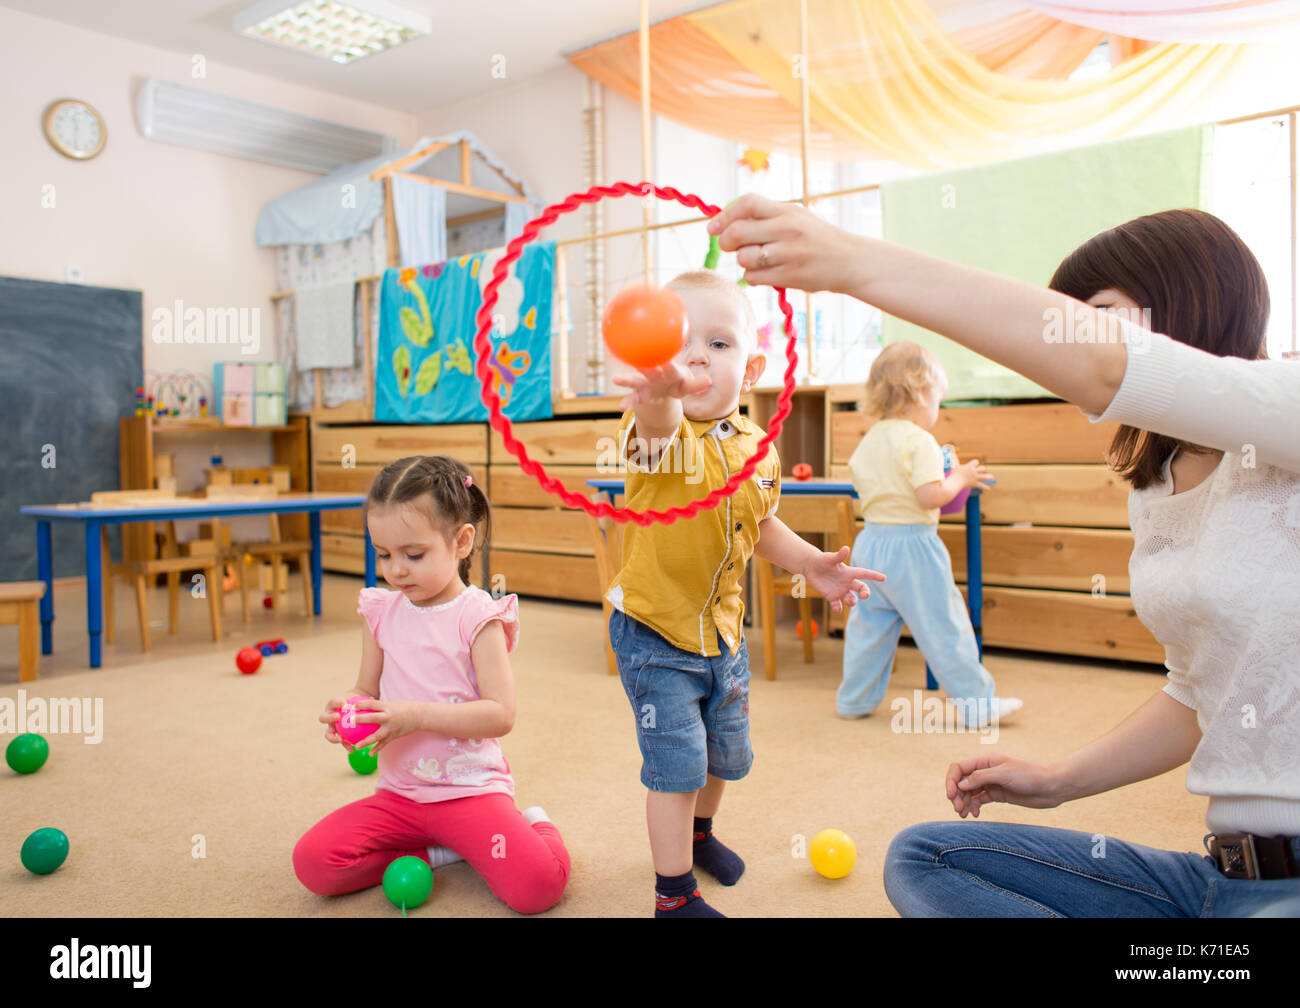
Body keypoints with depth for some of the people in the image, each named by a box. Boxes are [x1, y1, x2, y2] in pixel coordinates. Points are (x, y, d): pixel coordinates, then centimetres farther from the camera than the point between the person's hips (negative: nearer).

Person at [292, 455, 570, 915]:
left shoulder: (478, 617, -11)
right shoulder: (382, 612, 4)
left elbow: (501, 714, -16)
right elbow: (367, 690, 14)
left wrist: (416, 714, -24)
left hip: (471, 789, -5)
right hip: (399, 794, 5)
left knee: (538, 885, -25)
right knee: (313, 861, -16)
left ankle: (533, 826, 8)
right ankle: (433, 852, 2)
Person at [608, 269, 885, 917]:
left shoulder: (757, 447, -4)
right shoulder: (660, 432, -24)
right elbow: (658, 424, -51)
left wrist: (812, 564, -1)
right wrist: (658, 393, -74)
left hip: (723, 631, 6)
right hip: (654, 633, -6)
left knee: (726, 753, 22)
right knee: (677, 764, -4)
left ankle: (698, 833, 52)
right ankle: (674, 895, 18)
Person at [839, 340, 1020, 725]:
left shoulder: (867, 442, 10)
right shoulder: (919, 441, -15)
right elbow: (930, 496, -23)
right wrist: (960, 478, -6)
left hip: (870, 543, 8)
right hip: (912, 547, -7)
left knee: (868, 624, 16)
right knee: (943, 628, 2)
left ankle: (854, 699, 24)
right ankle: (976, 704, 11)